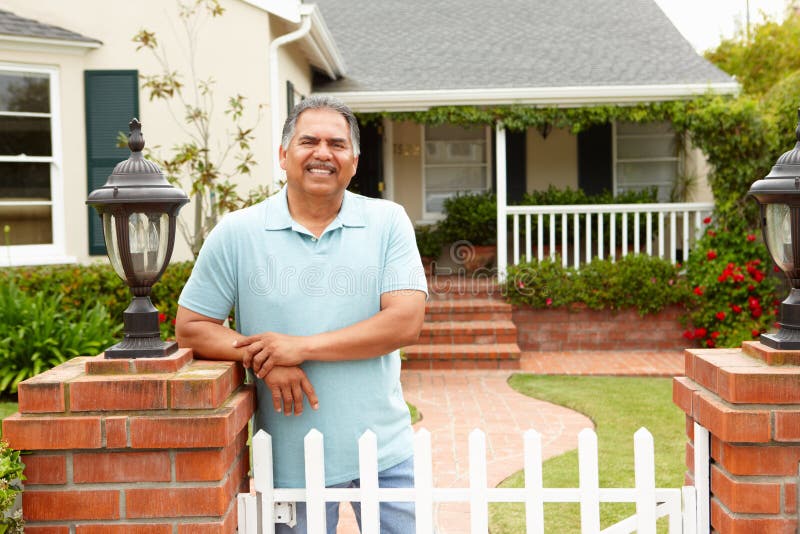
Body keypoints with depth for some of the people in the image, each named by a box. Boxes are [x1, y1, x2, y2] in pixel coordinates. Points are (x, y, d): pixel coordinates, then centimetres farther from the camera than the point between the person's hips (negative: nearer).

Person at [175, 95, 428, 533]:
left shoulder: (388, 222, -2)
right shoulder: (237, 233, -2)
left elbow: (406, 322, -11)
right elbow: (190, 328, 0)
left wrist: (303, 346, -17)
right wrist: (263, 358, -16)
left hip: (384, 452, 1)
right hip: (292, 459, -1)